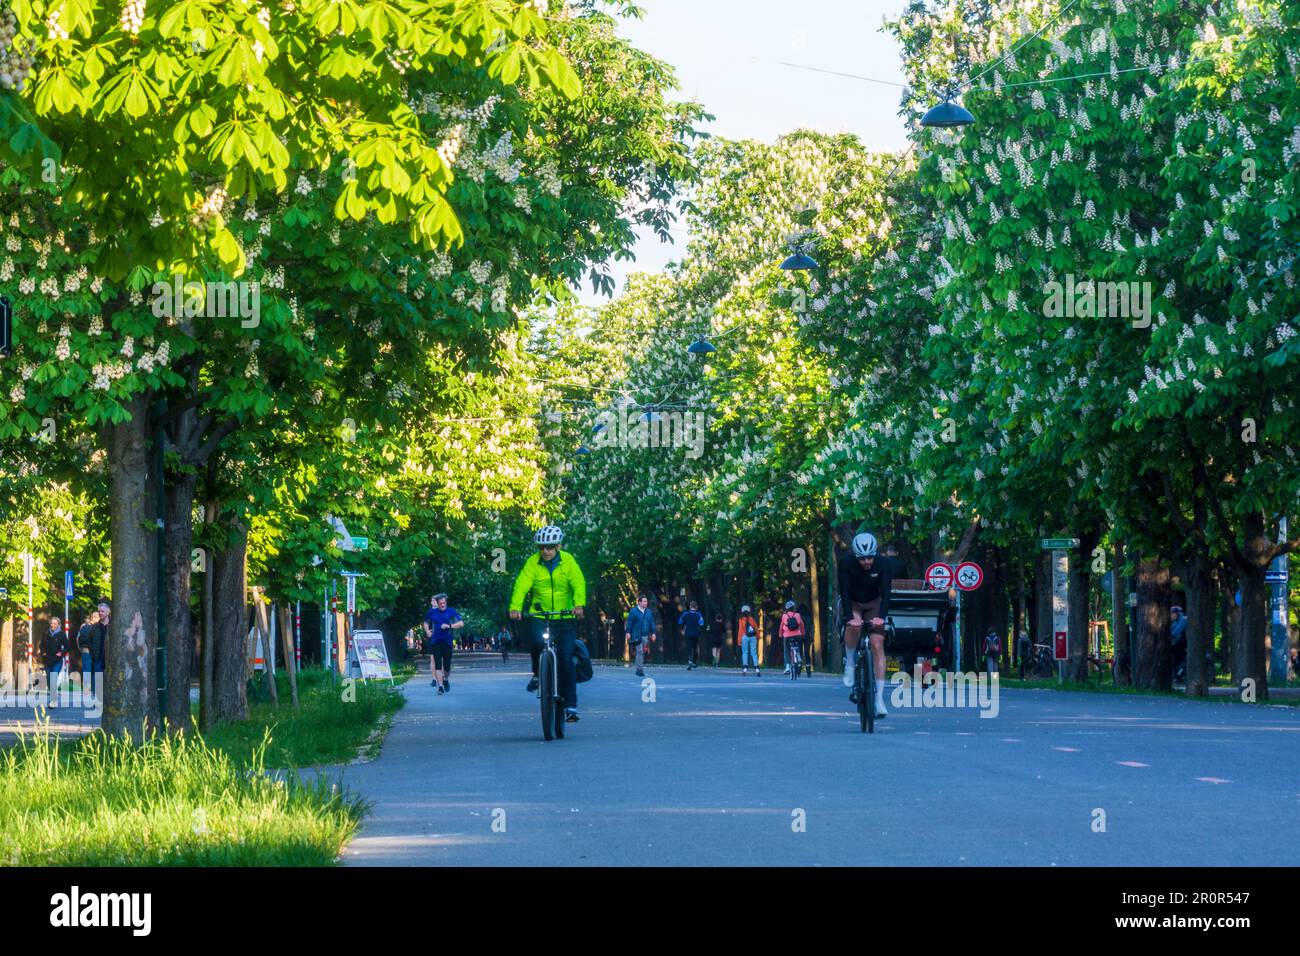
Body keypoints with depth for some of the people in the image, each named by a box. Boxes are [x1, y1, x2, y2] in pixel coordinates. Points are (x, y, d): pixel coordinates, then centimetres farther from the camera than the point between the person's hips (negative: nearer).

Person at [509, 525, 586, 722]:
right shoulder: (532, 563, -3)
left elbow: (578, 584, -16)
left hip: (565, 617, 0)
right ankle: (537, 673, 2)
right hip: (540, 616, 0)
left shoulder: (568, 561, -4)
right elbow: (521, 585, -14)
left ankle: (570, 705, 2)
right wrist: (515, 607, -33)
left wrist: (579, 604, -36)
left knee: (566, 660, -7)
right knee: (537, 641, -29)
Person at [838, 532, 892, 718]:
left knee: (877, 645, -14)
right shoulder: (846, 563, -26)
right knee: (854, 625, -36)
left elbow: (886, 593, -30)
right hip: (852, 603, -1)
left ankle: (879, 698, -14)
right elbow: (844, 591, -32)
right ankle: (849, 665, -10)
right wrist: (849, 617, -45)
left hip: (873, 604, 1)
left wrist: (881, 617, -46)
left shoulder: (882, 565, -24)